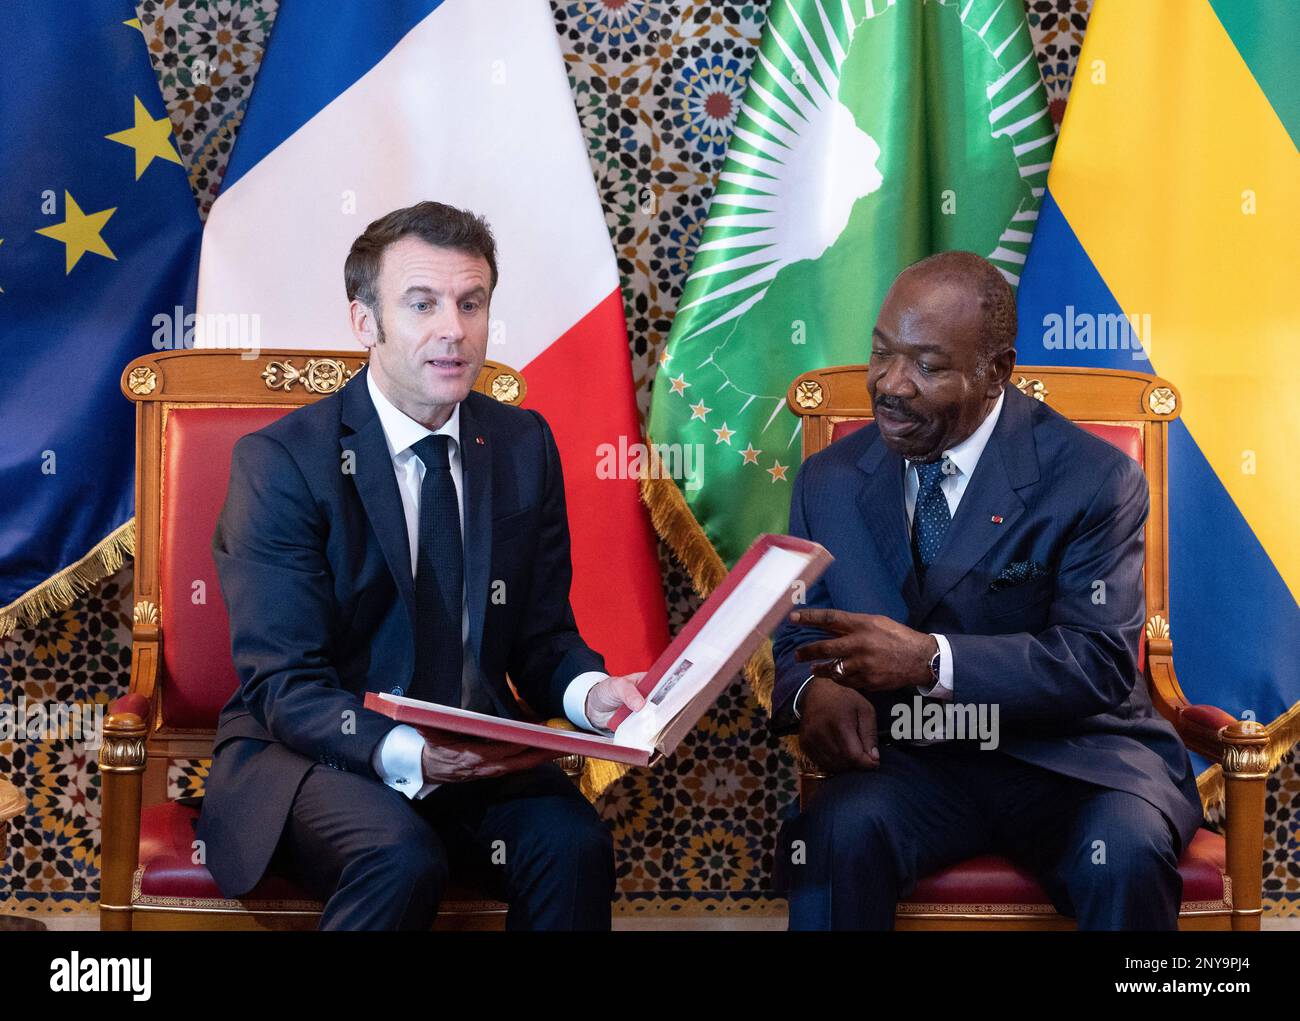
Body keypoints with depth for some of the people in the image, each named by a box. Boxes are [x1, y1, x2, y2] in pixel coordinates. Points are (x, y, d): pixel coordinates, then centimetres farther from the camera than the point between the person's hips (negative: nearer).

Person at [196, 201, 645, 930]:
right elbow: (286, 688, -14)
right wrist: (410, 755, -33)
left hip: (475, 753, 4)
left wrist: (588, 691, -16)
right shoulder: (280, 462, -10)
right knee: (402, 858, -34)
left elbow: (542, 633, 8)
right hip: (315, 756, -3)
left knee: (574, 844, -26)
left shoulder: (523, 445, 5)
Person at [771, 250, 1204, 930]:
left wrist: (932, 659, -26)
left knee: (1125, 855, -32)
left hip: (1069, 757, -1)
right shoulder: (829, 481, 7)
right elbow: (800, 635, 11)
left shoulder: (1095, 479, -5)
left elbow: (1099, 662, -12)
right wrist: (816, 689, -15)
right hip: (907, 758, 2)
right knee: (838, 835, -31)